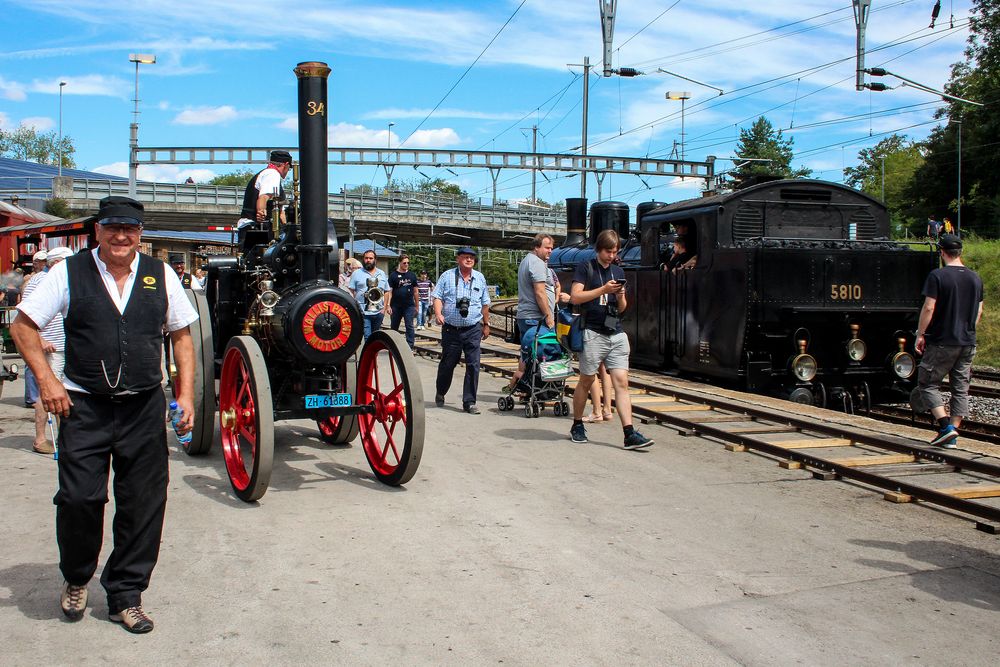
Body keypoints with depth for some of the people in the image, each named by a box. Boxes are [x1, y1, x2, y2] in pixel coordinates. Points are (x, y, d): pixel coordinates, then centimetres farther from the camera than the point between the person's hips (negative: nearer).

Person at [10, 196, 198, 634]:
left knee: (143, 504, 4)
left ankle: (126, 596, 21)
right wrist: (46, 379, -5)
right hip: (84, 405, -2)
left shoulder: (160, 276, 7)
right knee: (79, 497, -5)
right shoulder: (69, 273, 1)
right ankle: (76, 580, 25)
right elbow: (23, 325, 5)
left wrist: (186, 395, 4)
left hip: (144, 408, 2)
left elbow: (182, 335, 12)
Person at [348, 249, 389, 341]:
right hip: (363, 313, -4)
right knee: (367, 337, -12)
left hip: (378, 312, 4)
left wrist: (384, 308, 5)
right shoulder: (356, 274, 3)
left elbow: (386, 292, 15)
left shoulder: (382, 274, 14)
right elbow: (351, 292, -1)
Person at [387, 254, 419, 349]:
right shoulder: (393, 275, 2)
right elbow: (389, 291, -2)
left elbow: (415, 291, 13)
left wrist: (417, 305, 10)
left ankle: (410, 347, -5)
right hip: (396, 306, -1)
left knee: (410, 327, -6)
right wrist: (388, 305, -11)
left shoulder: (412, 275, 9)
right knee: (394, 327, 10)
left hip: (409, 306, 1)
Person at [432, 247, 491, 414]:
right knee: (447, 363, 9)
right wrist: (438, 314, -19)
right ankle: (440, 393, 34)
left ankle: (469, 402, 1)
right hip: (451, 329, -1)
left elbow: (485, 304, 18)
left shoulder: (480, 278, 11)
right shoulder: (447, 276, 2)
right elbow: (437, 296, -2)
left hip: (473, 330, 2)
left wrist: (486, 324, 19)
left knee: (473, 365, -6)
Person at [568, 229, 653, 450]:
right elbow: (575, 296, -10)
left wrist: (620, 296, -2)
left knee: (621, 382, -4)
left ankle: (629, 433, -8)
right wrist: (603, 289, -16)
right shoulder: (585, 268, 1)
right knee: (586, 381, 5)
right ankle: (577, 425, 22)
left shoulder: (618, 271, 17)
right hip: (593, 333, -4)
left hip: (616, 334, 5)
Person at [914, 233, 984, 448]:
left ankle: (945, 426, -10)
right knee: (961, 389, 9)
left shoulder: (937, 276, -11)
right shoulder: (975, 278, 8)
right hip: (968, 343, 6)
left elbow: (929, 308, -15)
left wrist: (920, 335, -7)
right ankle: (952, 434, 10)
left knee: (927, 384, 4)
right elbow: (978, 311, 14)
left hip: (942, 342, -6)